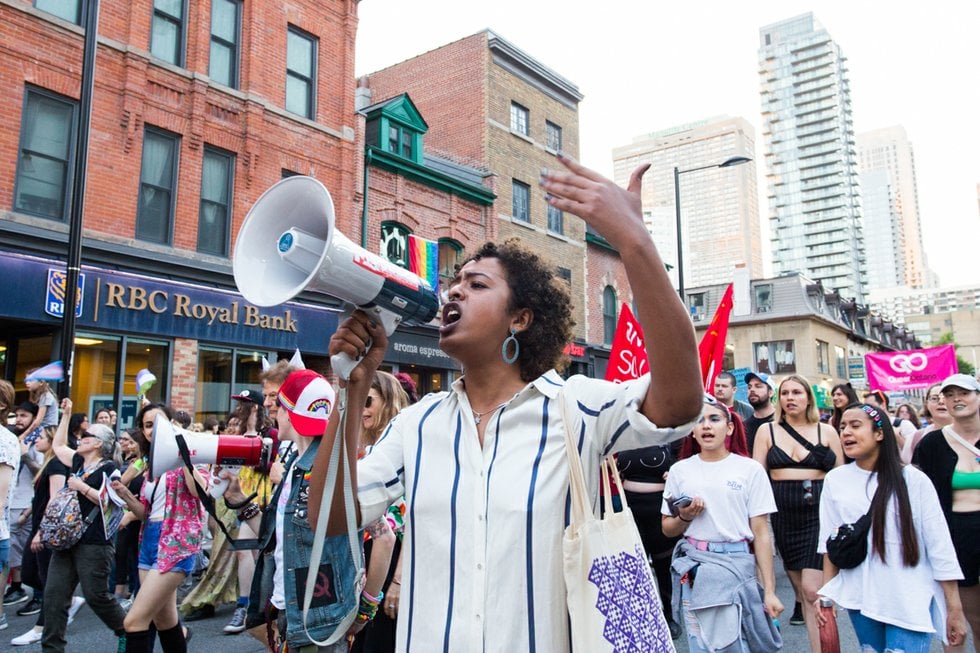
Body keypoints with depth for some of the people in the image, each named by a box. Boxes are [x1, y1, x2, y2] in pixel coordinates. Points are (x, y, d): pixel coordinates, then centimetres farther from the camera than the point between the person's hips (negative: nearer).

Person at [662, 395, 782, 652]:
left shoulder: (750, 469, -1)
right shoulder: (680, 470, 5)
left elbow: (761, 533, 0)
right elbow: (668, 529, 12)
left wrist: (769, 590, -3)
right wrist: (684, 518, -9)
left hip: (738, 565, -2)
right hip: (693, 568, 2)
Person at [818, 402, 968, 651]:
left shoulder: (913, 479, -7)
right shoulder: (835, 480, 0)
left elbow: (940, 547, -4)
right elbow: (829, 541, 7)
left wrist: (955, 608, -2)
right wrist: (826, 593, 7)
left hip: (910, 602, -2)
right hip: (859, 597, 3)